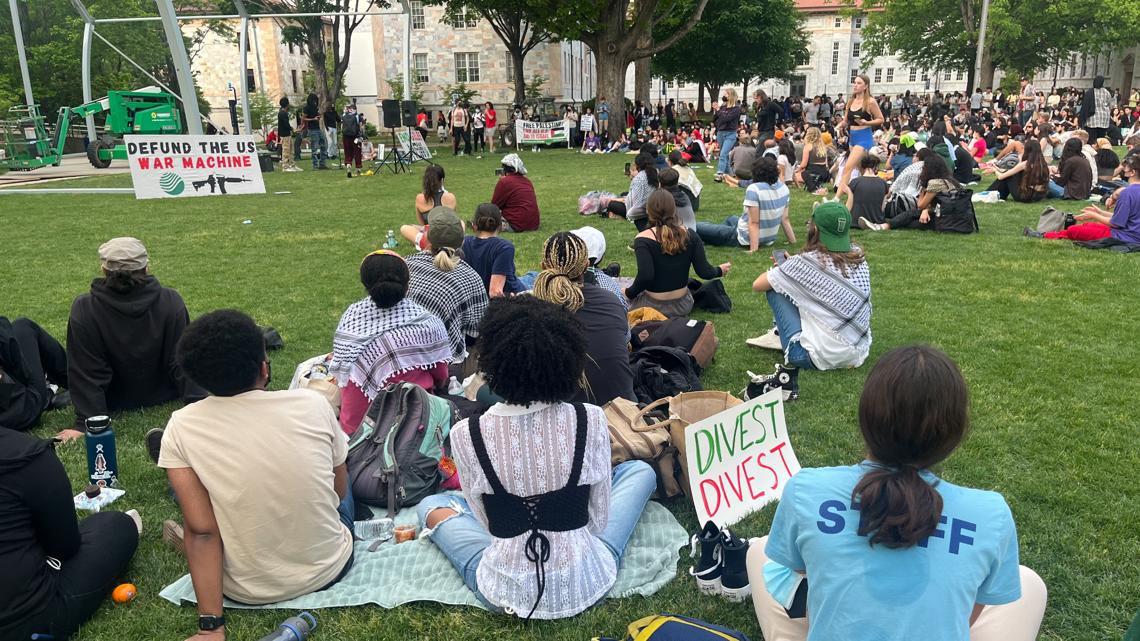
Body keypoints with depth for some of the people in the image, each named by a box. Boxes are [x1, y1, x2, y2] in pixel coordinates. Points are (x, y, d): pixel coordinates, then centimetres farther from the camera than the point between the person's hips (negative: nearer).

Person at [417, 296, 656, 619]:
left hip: (507, 592, 1)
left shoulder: (465, 435, -18)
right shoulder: (591, 420, -18)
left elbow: (489, 524, -3)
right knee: (640, 471, 22)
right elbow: (599, 521, -6)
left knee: (430, 505, 27)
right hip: (586, 584, 0)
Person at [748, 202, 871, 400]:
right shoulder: (859, 256, 3)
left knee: (775, 289, 7)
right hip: (859, 354, 6)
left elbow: (757, 285, 0)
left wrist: (782, 269, 18)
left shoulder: (806, 262, -12)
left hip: (822, 357, -6)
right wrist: (792, 268, 18)